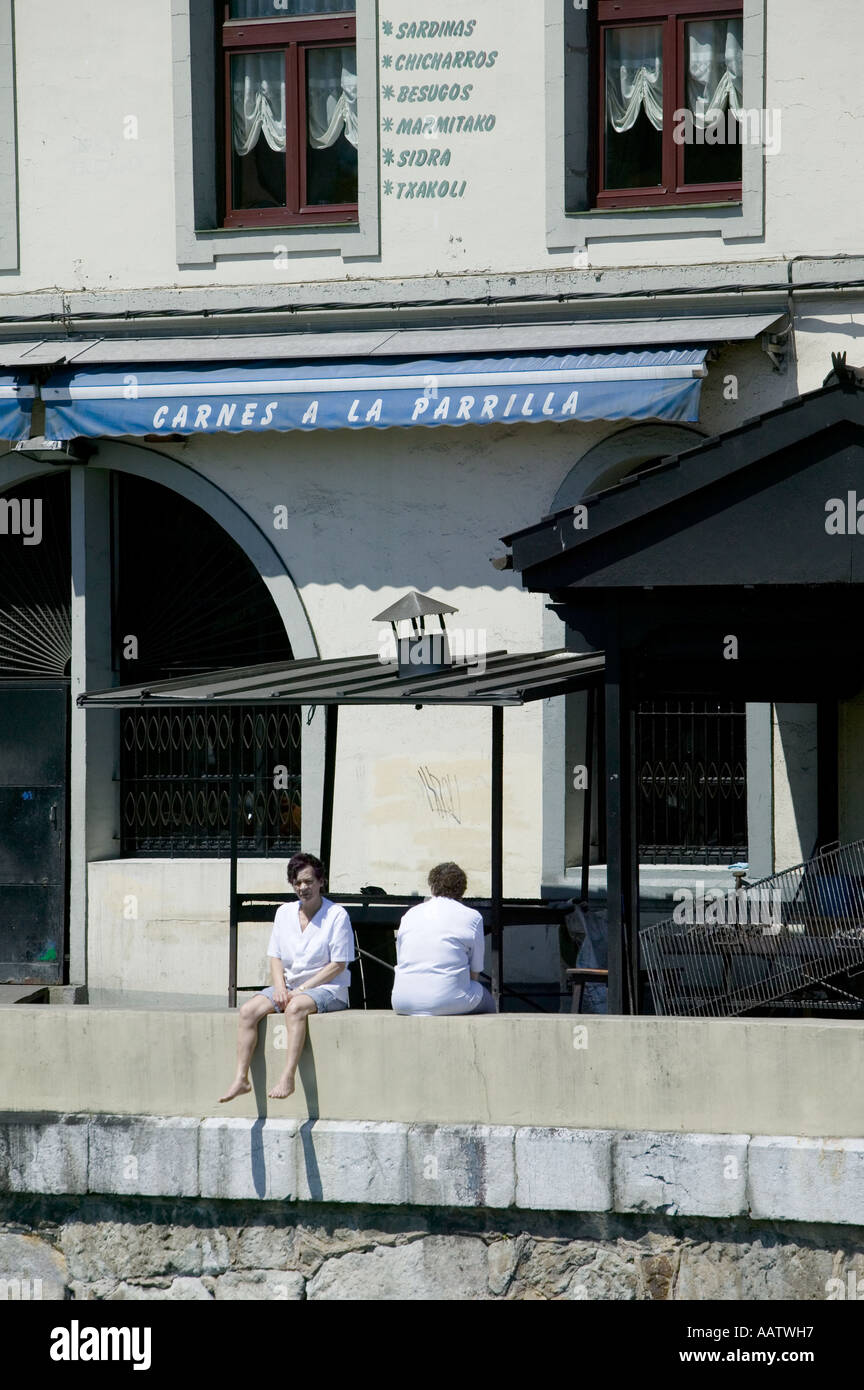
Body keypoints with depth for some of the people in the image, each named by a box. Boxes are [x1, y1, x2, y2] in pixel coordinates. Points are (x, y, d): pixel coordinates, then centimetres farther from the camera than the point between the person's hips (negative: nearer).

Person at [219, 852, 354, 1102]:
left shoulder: (336, 915, -7)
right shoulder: (285, 912, 11)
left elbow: (338, 965, -9)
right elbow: (275, 957, 13)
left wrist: (302, 989, -14)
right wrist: (280, 987, -7)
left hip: (326, 988, -6)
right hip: (289, 985, 6)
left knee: (295, 1007, -38)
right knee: (248, 1010, -19)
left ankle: (287, 1078, -42)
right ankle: (241, 1079, -24)